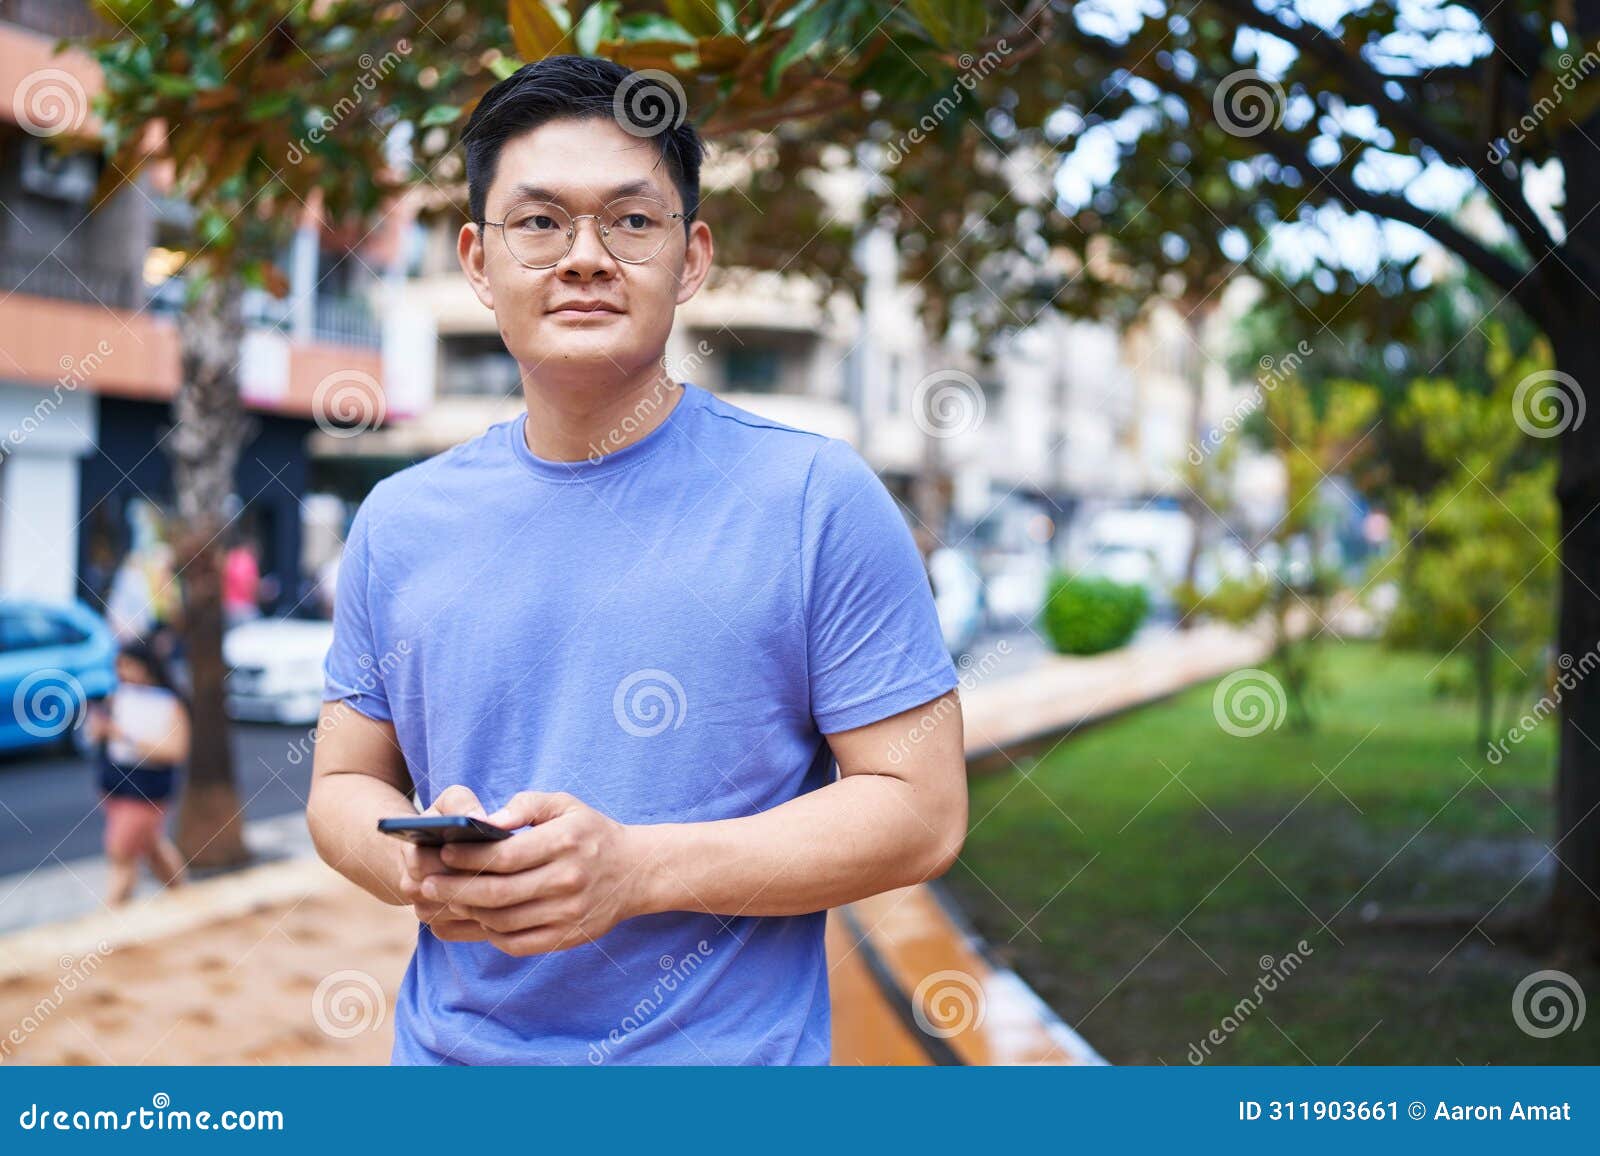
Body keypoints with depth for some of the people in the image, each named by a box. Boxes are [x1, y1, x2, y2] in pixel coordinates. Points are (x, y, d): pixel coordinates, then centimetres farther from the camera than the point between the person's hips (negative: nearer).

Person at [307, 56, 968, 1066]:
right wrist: (415, 866, -13)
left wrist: (634, 869, -22)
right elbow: (345, 783, 10)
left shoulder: (819, 498, -10)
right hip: (450, 1052, 3)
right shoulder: (399, 523, 3)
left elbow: (921, 809, -12)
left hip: (726, 1058, -3)